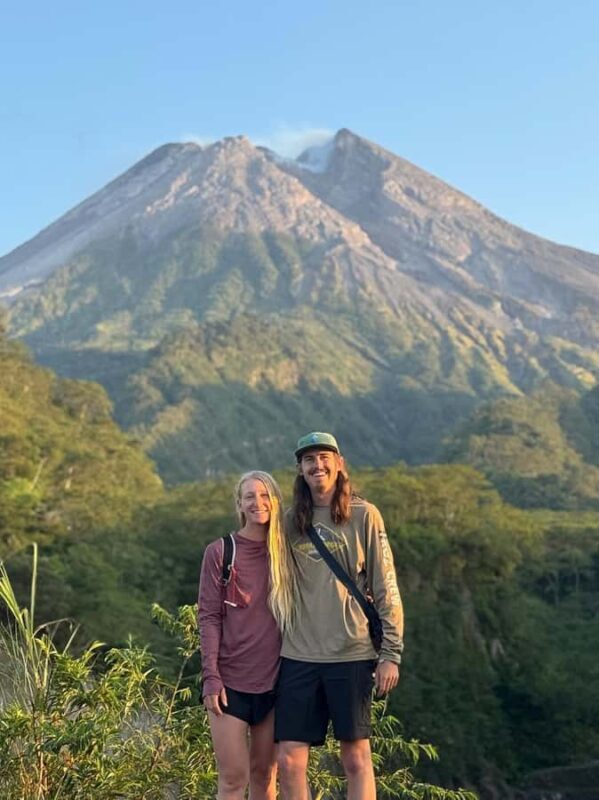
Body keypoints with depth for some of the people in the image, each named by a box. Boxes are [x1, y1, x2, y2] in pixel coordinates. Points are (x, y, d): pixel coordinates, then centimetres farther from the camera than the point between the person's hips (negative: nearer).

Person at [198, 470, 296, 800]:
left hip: (273, 682, 3)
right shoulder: (219, 552, -2)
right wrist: (210, 677, -11)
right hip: (230, 681, -3)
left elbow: (293, 615, 11)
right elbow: (208, 617, -5)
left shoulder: (285, 553, 6)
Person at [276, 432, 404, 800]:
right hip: (298, 656, 3)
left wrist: (391, 653, -8)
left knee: (356, 757, 5)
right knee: (289, 761, 2)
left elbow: (386, 590, -3)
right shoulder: (292, 521, 9)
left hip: (351, 655, -3)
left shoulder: (363, 515, -1)